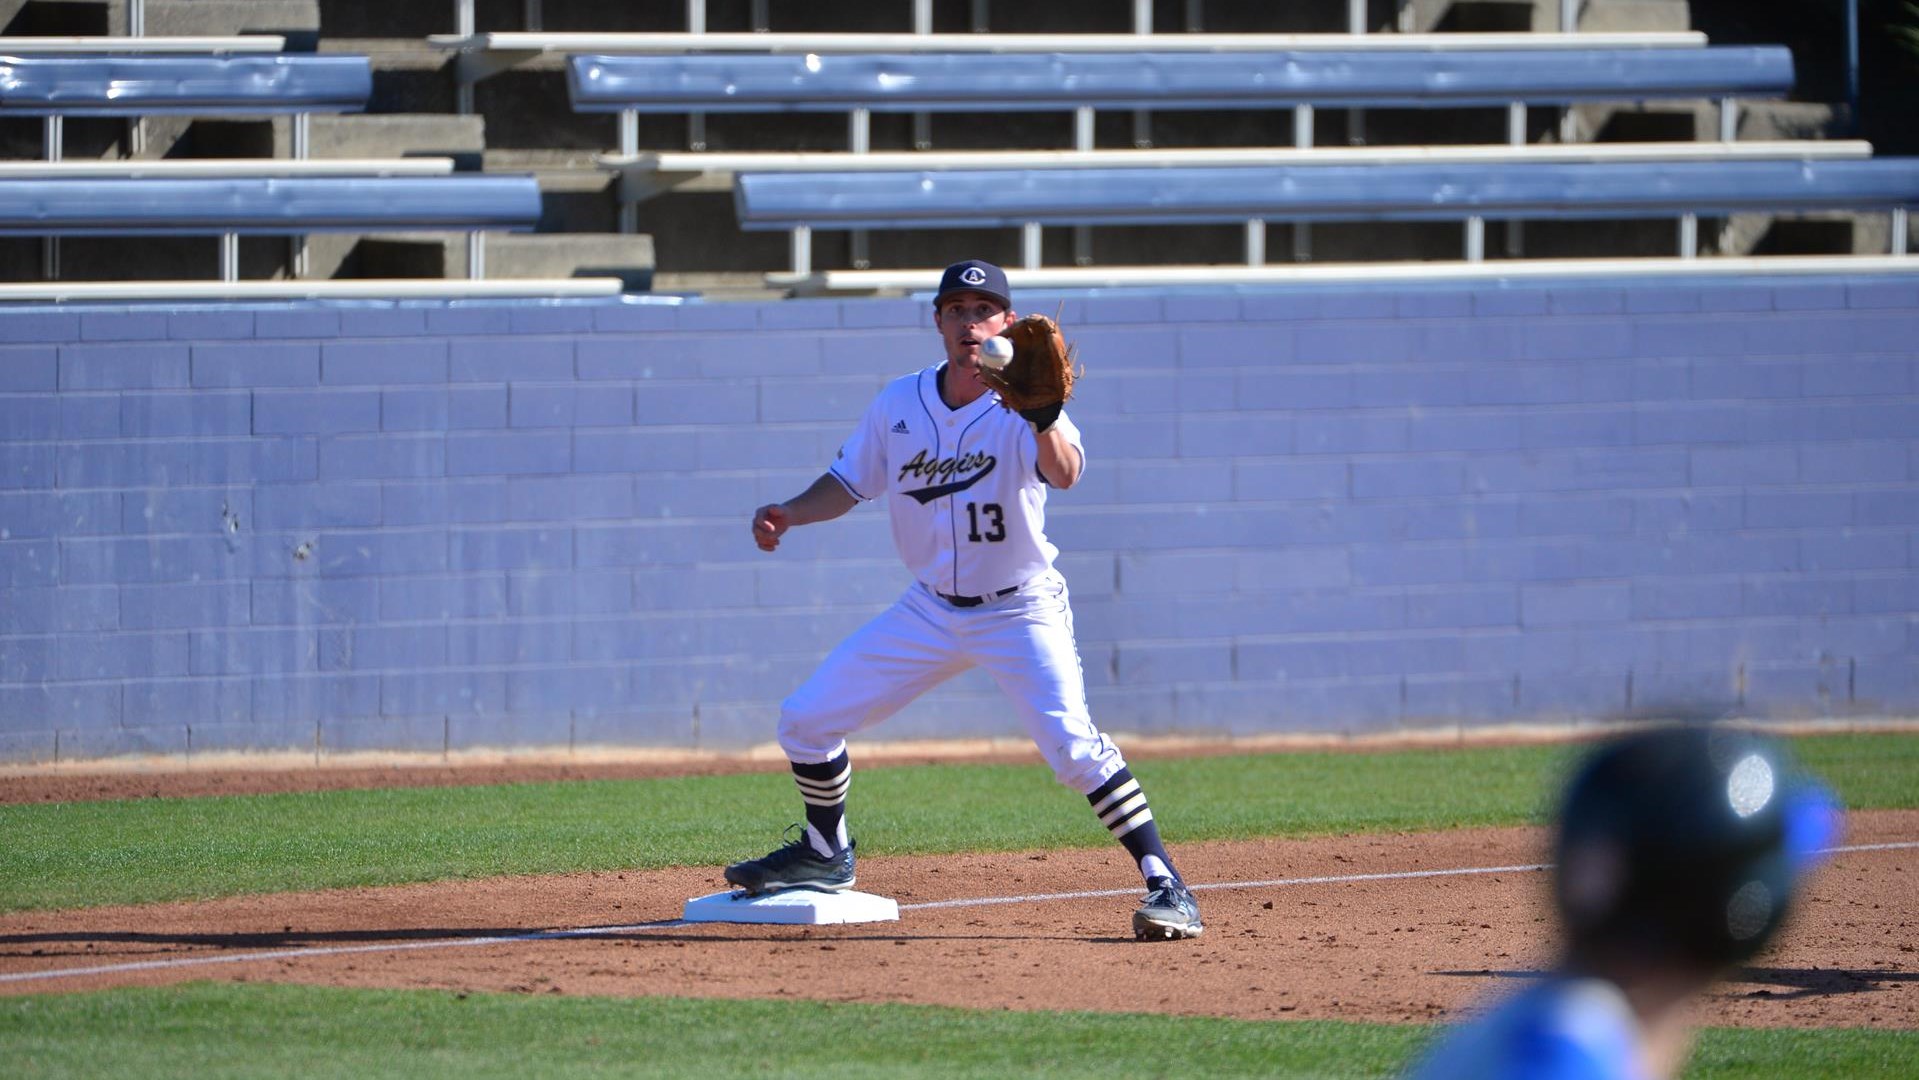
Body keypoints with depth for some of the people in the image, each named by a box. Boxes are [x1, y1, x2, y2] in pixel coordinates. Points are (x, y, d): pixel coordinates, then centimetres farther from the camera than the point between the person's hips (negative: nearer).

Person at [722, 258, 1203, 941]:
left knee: (1073, 745, -26)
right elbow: (849, 483, 11)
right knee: (806, 721, 7)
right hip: (930, 610, 6)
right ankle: (826, 854, 33)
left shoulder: (1021, 411, -17)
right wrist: (789, 513, -7)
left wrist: (1044, 420, -59)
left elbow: (1064, 473, -38)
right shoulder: (899, 405, -1)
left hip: (1020, 611, -6)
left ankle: (1166, 886, -21)